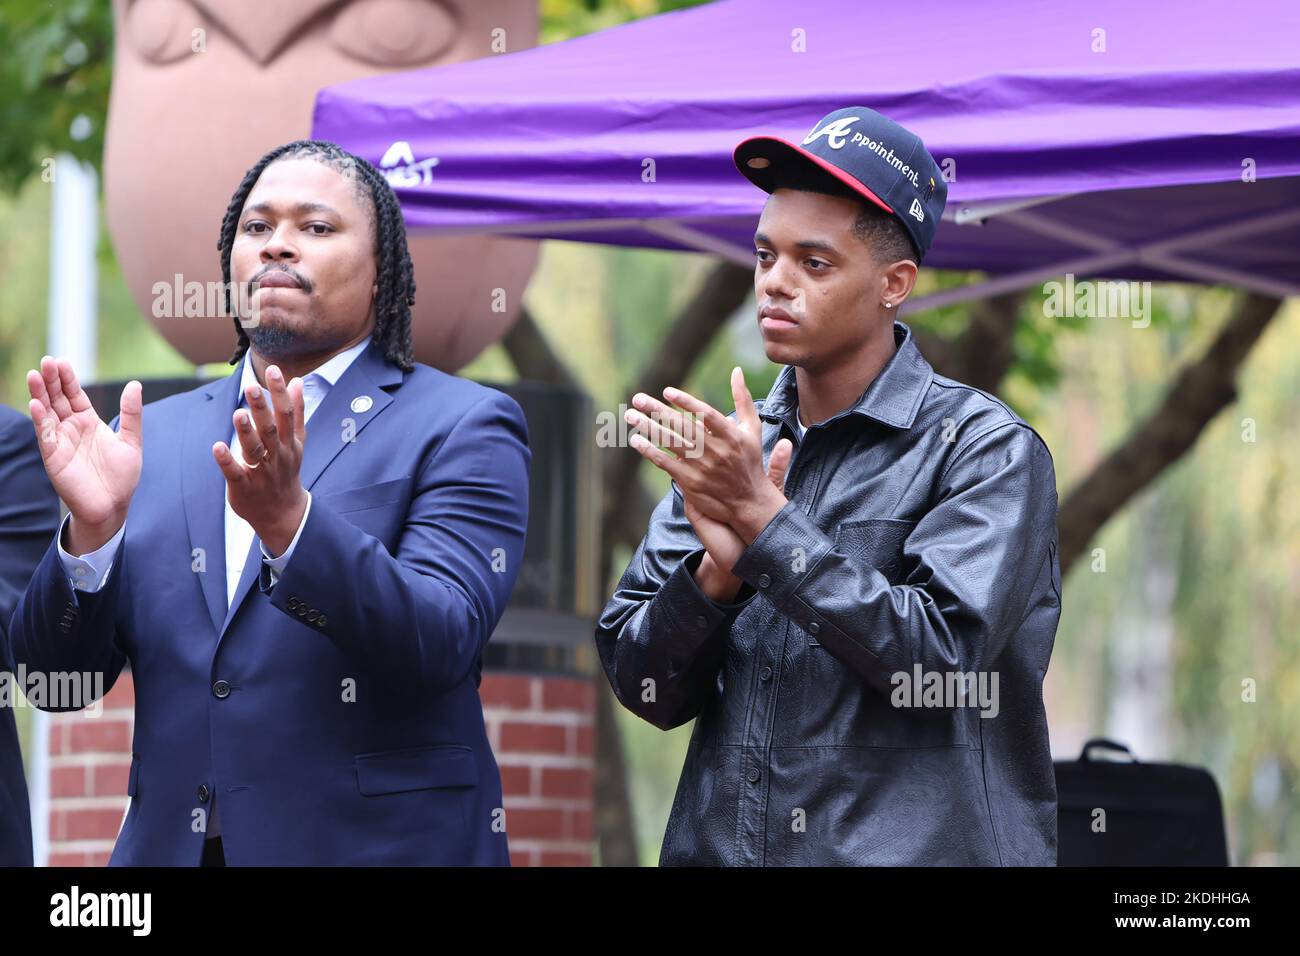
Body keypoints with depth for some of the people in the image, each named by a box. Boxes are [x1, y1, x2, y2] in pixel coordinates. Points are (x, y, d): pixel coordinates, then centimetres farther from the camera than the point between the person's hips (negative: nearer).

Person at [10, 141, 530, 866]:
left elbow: (441, 646, -18)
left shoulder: (463, 427, -3)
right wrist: (93, 527, -14)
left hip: (378, 843, -3)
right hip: (169, 845, 3)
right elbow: (56, 674, 4)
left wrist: (288, 518, -31)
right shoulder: (157, 435, 8)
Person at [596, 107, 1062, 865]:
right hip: (719, 845, 5)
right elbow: (645, 690, 4)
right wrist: (717, 571, -14)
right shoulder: (727, 449, 7)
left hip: (913, 846, -4)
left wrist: (765, 521, -18)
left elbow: (943, 659, -18)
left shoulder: (985, 447, -7)